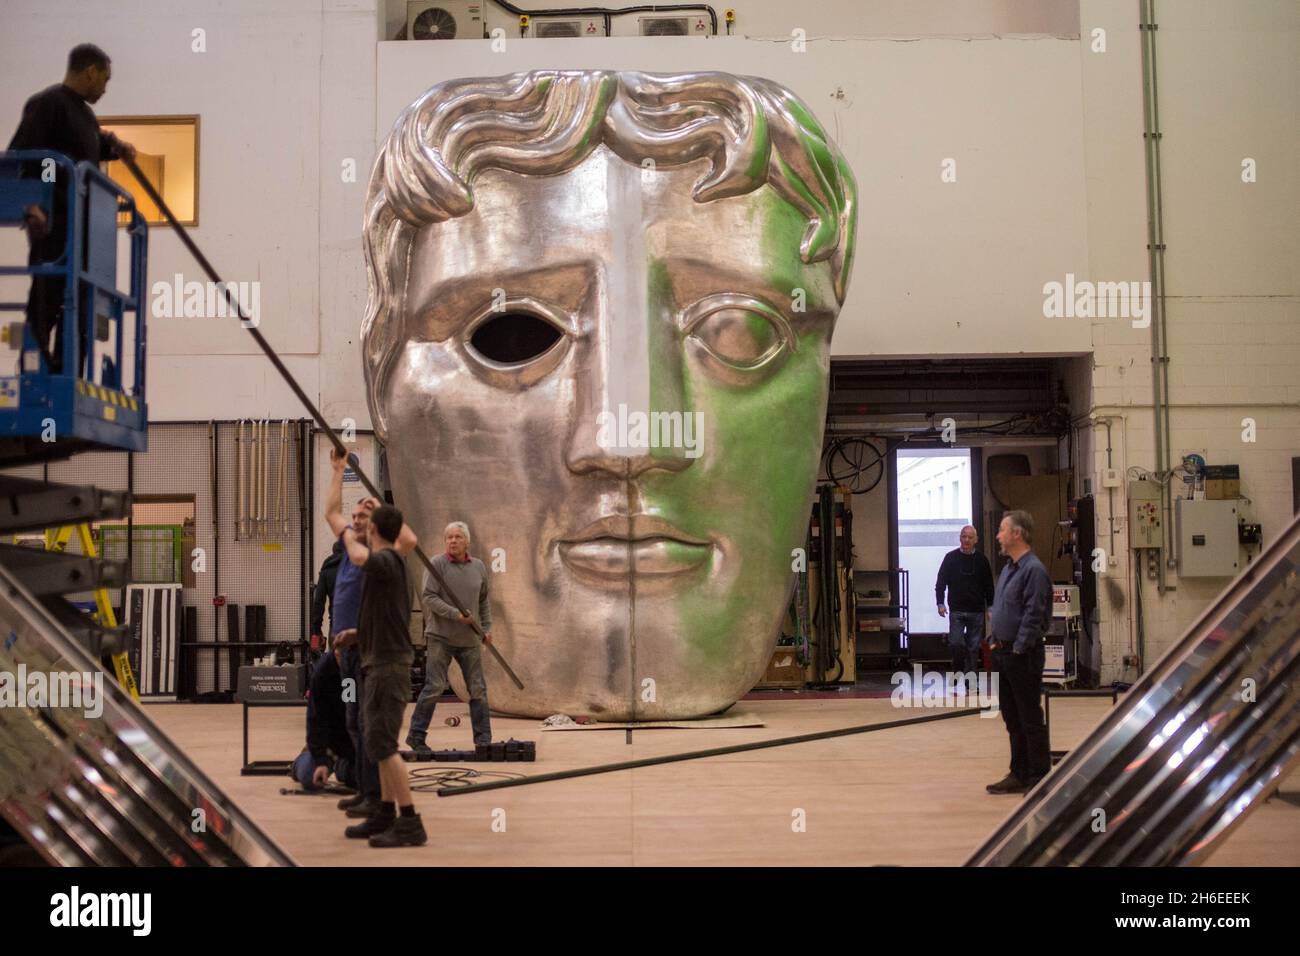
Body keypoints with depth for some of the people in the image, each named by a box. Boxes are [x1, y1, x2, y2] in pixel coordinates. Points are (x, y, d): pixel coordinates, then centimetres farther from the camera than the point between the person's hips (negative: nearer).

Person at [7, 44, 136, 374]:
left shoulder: (85, 113, 18)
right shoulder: (46, 104, -9)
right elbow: (20, 157, -18)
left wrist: (113, 147, 14)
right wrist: (31, 205, -28)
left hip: (80, 223, 9)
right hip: (52, 222, -9)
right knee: (46, 301, -10)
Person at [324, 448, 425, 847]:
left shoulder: (386, 560, -17)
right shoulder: (386, 558, 11)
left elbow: (358, 556, -42)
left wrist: (348, 535, -21)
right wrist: (339, 470, 24)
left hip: (389, 664, -10)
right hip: (378, 663, 10)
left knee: (381, 743, -11)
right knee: (379, 742, 16)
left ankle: (410, 823, -11)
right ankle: (387, 814, 23)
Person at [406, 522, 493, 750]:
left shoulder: (478, 567, 9)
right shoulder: (437, 564, -6)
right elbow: (429, 597, -13)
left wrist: (487, 627, 9)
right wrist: (455, 614, -20)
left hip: (470, 638, 4)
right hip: (440, 636, -4)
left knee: (478, 689, 3)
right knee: (434, 687, -5)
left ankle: (483, 739, 10)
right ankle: (416, 736, 5)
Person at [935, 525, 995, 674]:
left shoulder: (981, 559, 4)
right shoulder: (951, 558, 0)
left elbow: (989, 586, 9)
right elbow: (940, 583, 3)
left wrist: (990, 606, 5)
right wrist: (940, 603, -6)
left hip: (976, 611, 1)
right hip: (956, 610, -1)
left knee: (974, 647, 3)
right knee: (955, 643, -10)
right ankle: (959, 670, 14)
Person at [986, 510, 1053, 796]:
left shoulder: (1034, 570, -15)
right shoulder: (1007, 570, 15)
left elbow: (1033, 616, -18)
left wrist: (1018, 649, -17)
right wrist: (995, 642, 13)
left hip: (1022, 655, -9)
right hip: (1003, 653, 9)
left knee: (1030, 718, -3)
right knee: (1012, 718, 14)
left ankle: (1039, 777, 4)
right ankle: (1019, 774, 22)